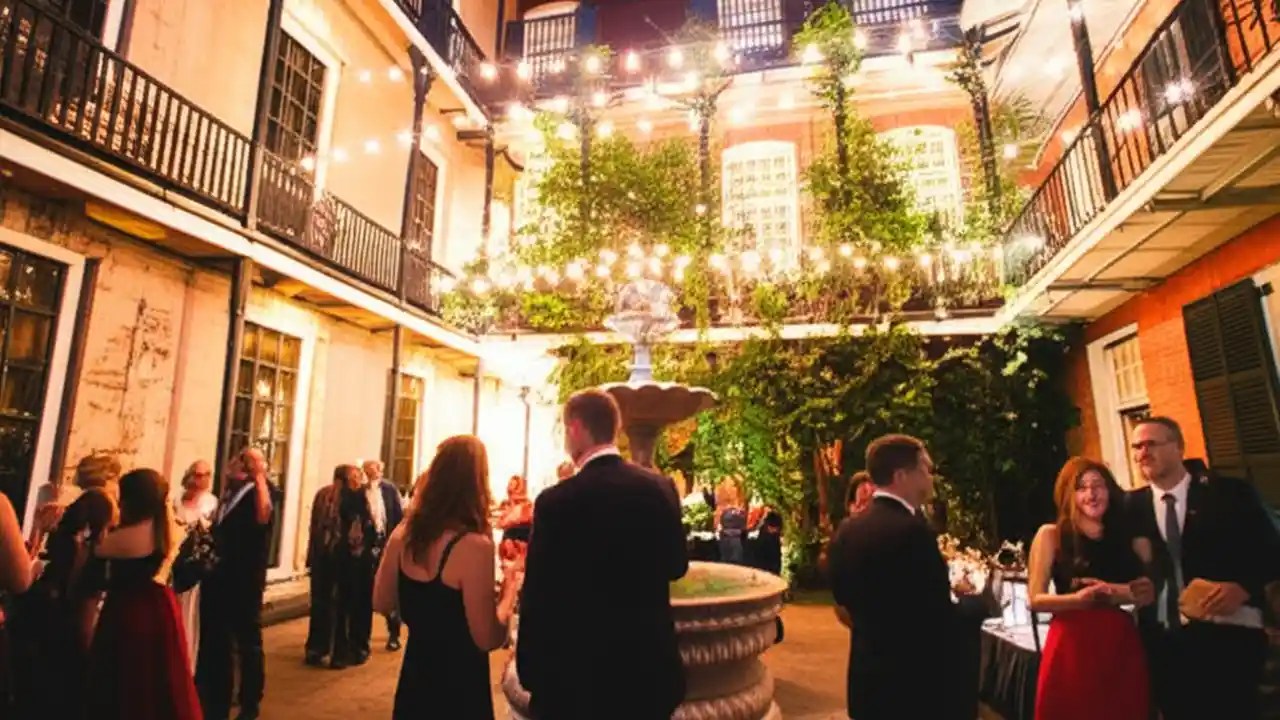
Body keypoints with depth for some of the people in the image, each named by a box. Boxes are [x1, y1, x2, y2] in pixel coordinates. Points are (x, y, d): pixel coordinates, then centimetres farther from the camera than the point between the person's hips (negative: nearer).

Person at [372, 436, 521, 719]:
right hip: (459, 684, -5)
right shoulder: (473, 545, -27)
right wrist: (509, 591, -7)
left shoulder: (404, 534, -7)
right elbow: (487, 638, -22)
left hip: (414, 675, 6)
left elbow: (382, 603, 7)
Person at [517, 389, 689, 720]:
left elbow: (539, 596, -14)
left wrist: (529, 672, -1)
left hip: (580, 670, -4)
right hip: (650, 664, 4)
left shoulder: (557, 500, -19)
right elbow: (676, 566, 6)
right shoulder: (660, 487, -6)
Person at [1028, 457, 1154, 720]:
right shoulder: (1051, 535, -1)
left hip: (1122, 645, 3)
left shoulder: (1130, 535, 9)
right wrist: (1078, 598, -21)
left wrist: (1114, 592, -14)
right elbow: (1036, 599, -5)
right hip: (1072, 647, -3)